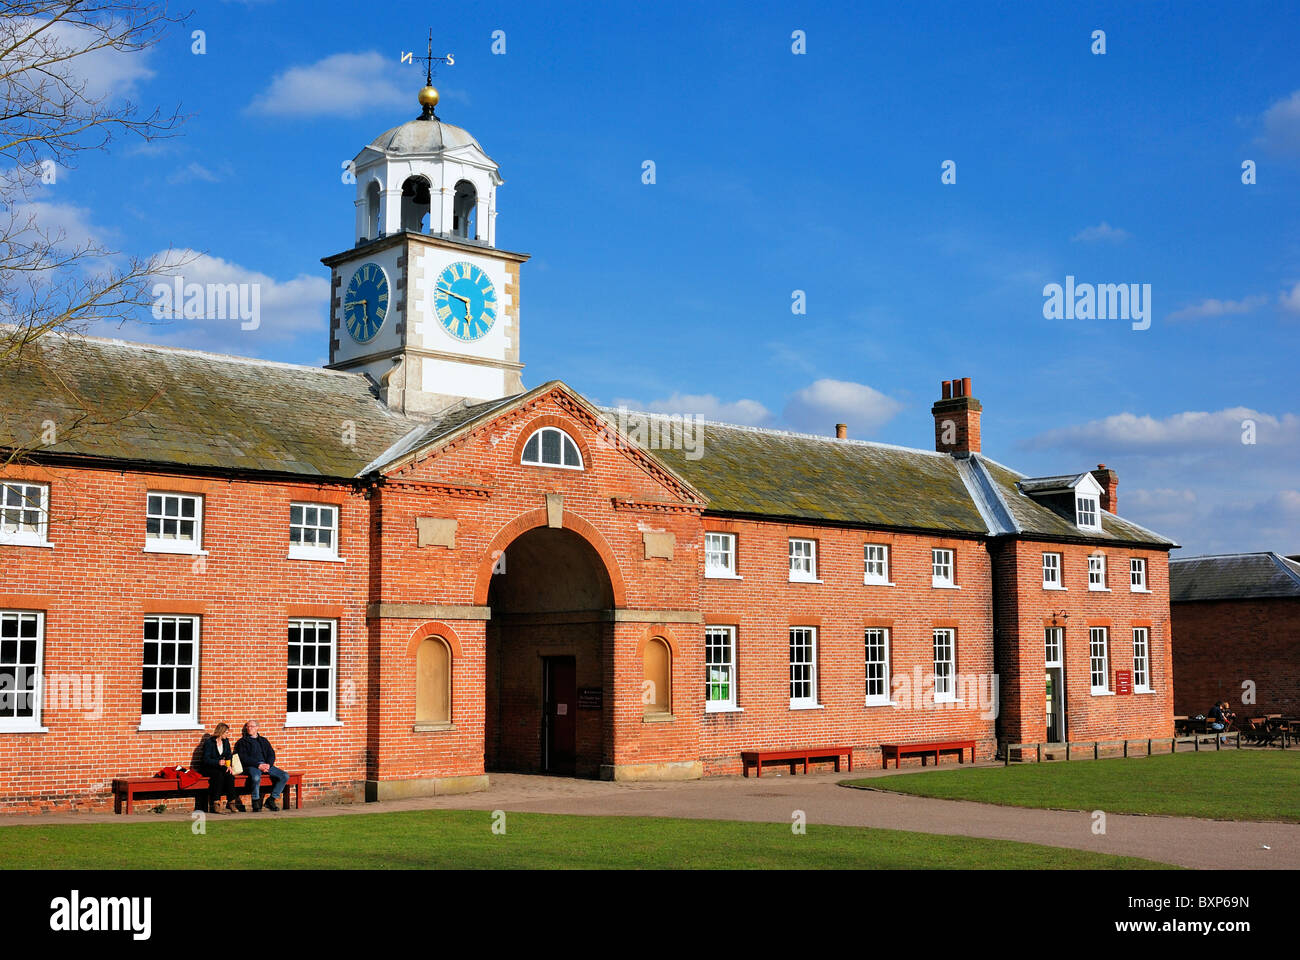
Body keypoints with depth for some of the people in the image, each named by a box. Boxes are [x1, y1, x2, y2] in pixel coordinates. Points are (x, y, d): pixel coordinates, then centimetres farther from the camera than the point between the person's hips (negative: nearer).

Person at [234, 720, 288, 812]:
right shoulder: (243, 742, 12)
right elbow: (244, 758, -2)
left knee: (285, 776, -16)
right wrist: (258, 765, -14)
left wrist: (268, 764, -8)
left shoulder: (264, 741, 25)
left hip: (266, 765, 4)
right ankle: (256, 802, -18)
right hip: (251, 766, -4)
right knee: (256, 777, -40)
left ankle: (271, 800, -9)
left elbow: (271, 754, 15)